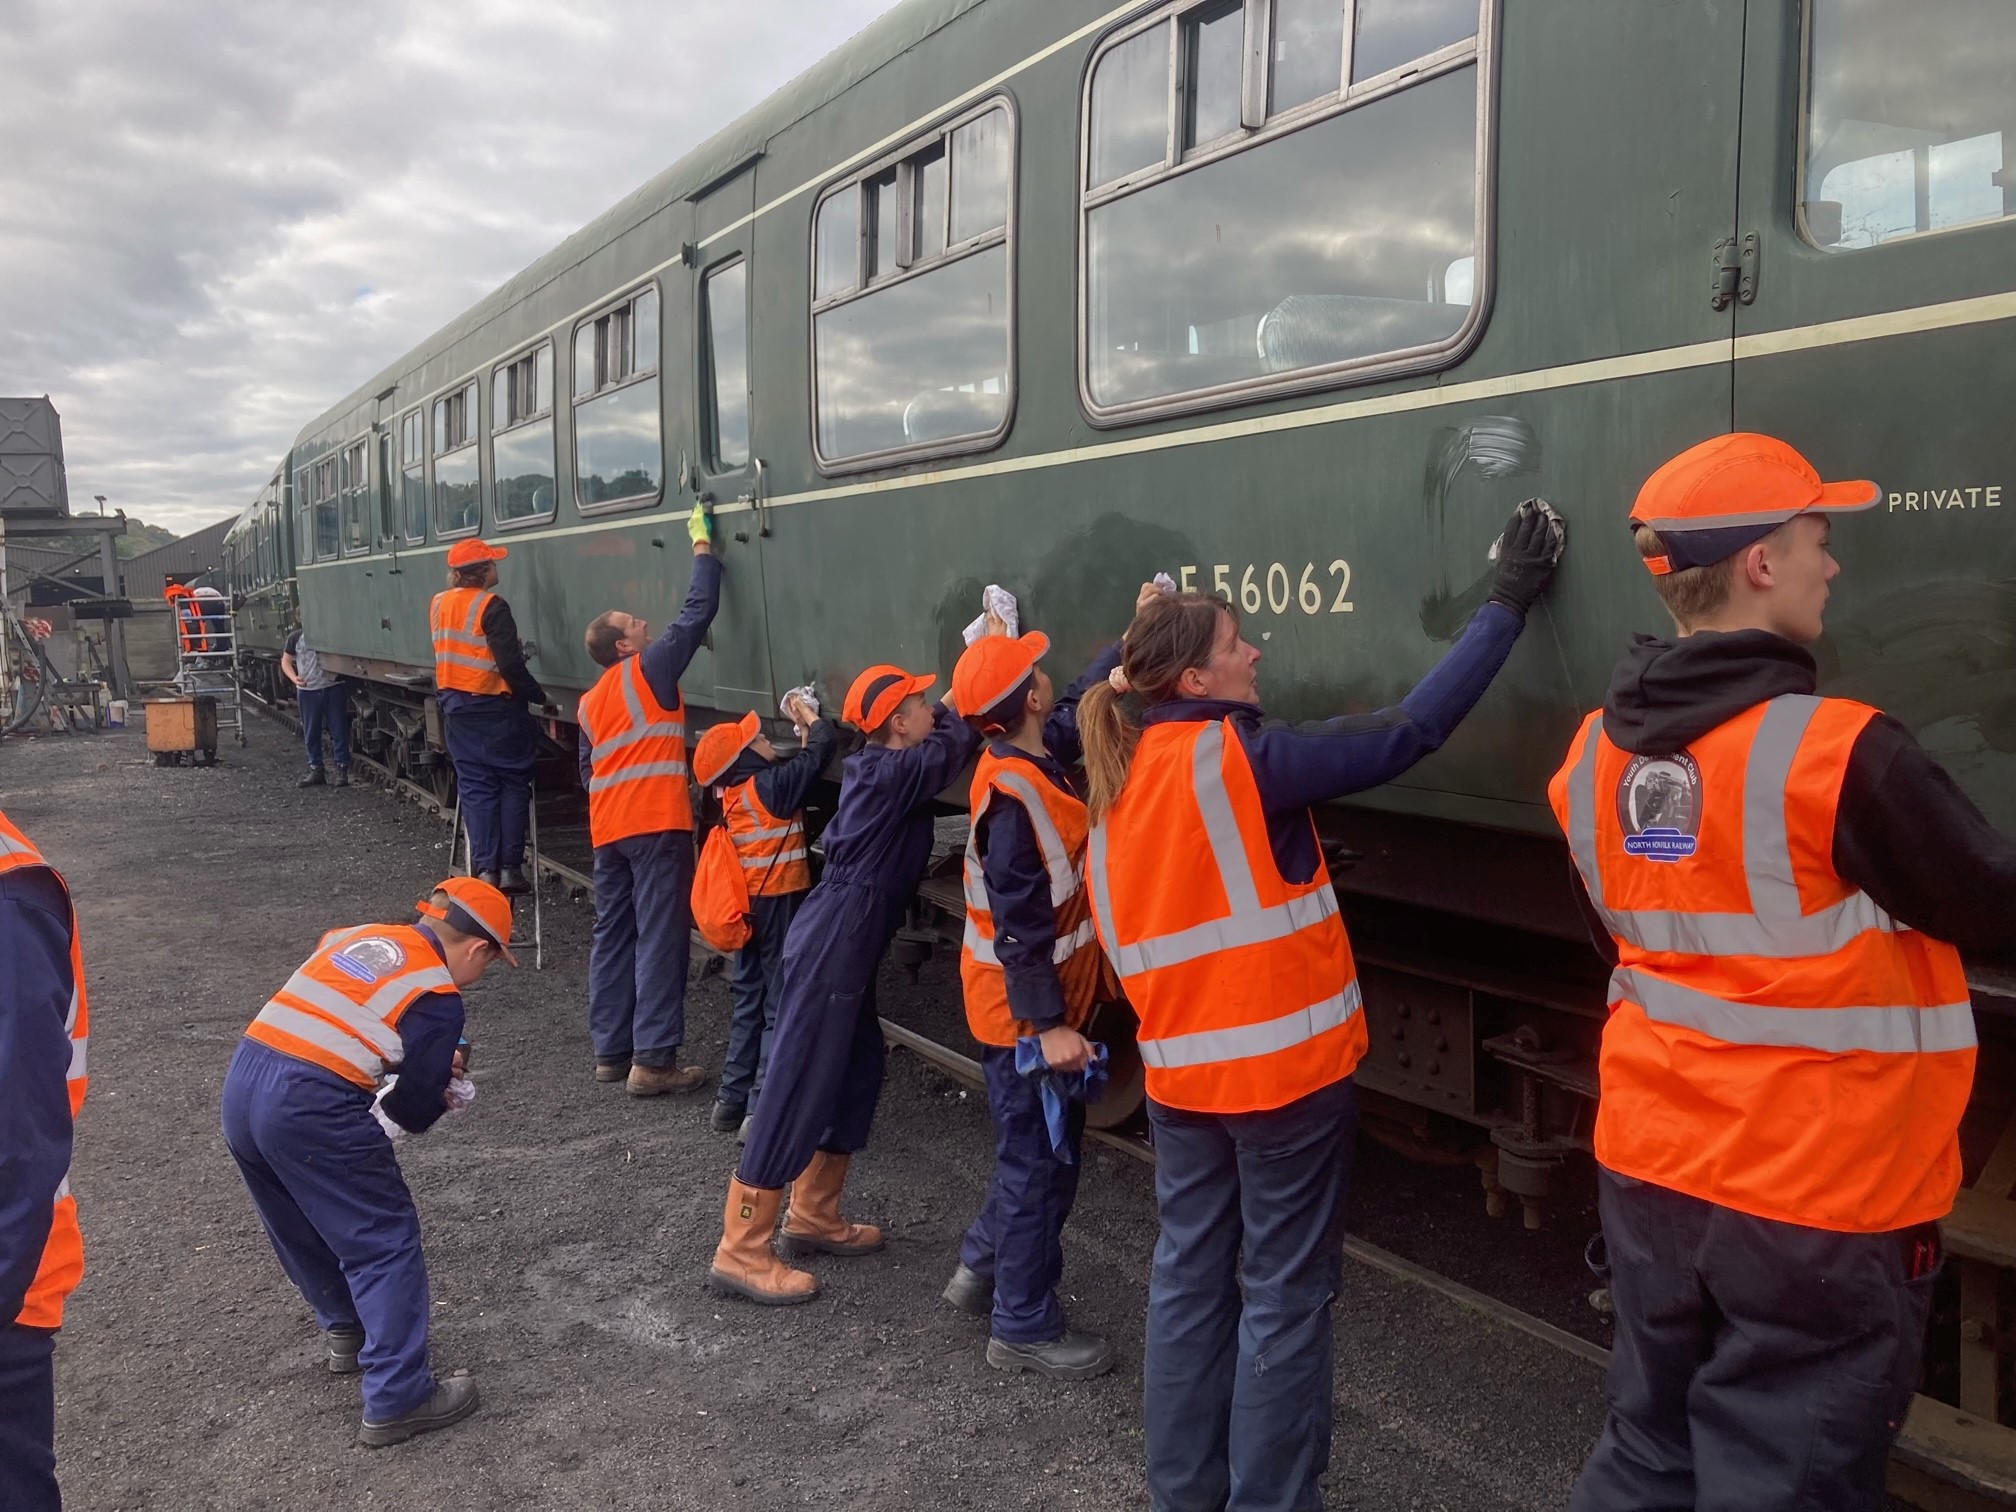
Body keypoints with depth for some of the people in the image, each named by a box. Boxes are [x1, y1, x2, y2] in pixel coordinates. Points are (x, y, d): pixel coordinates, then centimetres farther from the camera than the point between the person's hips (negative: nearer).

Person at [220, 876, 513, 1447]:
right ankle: (397, 1399, 8)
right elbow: (414, 1110, 1)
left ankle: (345, 1331, 48)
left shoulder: (358, 935, 16)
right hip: (312, 1107, -8)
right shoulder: (438, 997, -3)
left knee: (304, 1227, 27)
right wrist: (443, 1091, 24)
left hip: (241, 1083, 8)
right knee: (387, 1242, 6)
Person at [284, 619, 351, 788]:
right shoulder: (296, 638, 4)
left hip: (333, 688, -2)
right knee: (311, 733, 7)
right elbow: (286, 662, 11)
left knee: (339, 730, -1)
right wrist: (294, 678, -7)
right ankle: (315, 771, 16)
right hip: (307, 691, 2)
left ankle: (342, 770, 7)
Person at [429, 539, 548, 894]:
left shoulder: (438, 604, 7)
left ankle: (485, 869, 3)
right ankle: (510, 867, 1)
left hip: (456, 705, 6)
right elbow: (510, 664, -20)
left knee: (475, 786, 8)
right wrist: (538, 695, -9)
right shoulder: (490, 606, -16)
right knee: (513, 783, 5)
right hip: (495, 707, -6)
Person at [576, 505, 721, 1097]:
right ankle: (653, 1060, -8)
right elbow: (697, 611, -4)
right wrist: (703, 545, 5)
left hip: (607, 829, 8)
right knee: (660, 939, -6)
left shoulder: (590, 700, 18)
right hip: (655, 825, -8)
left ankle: (610, 1050, 19)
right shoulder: (650, 668, -3)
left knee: (613, 936, 13)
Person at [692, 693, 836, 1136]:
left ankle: (732, 1099, 21)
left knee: (749, 1002, 16)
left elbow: (797, 766, 16)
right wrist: (812, 720, 3)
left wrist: (802, 731, 10)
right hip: (780, 903, -8)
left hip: (748, 905, 8)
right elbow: (819, 752, -15)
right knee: (782, 1006, -3)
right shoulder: (767, 785, -17)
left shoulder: (733, 792, 6)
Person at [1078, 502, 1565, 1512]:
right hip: (1283, 1069, -7)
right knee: (1284, 1296, 6)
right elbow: (1411, 730, -18)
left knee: (1189, 1275, 17)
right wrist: (1508, 602, -11)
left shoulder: (1118, 775, 2)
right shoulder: (1245, 761, -17)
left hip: (1178, 1071, 7)